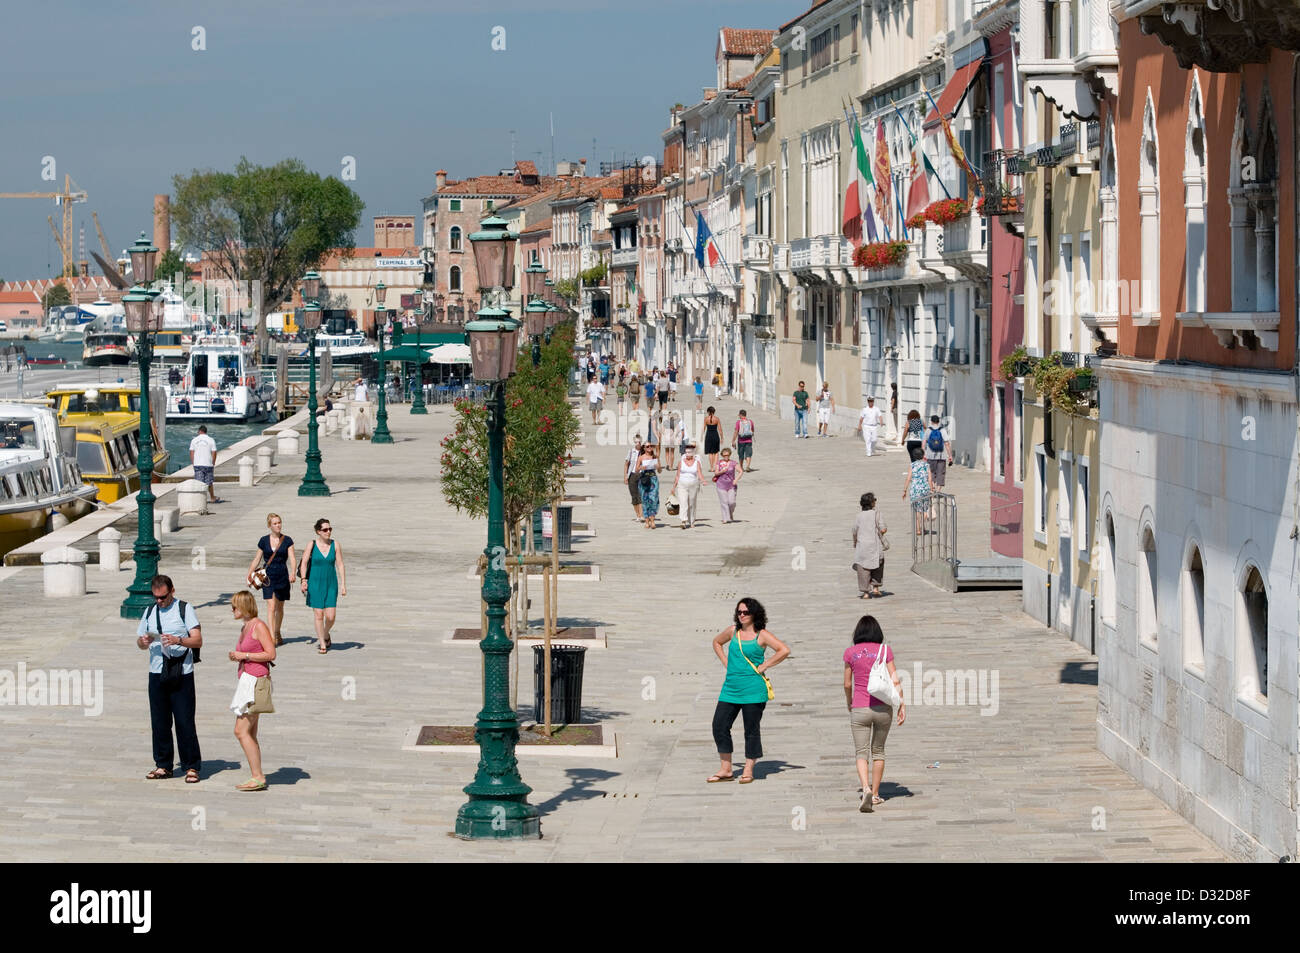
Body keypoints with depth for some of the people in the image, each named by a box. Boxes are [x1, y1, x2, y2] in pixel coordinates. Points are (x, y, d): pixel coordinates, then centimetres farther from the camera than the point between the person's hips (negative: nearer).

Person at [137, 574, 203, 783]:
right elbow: (140, 642, 21)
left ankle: (191, 767, 1)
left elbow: (198, 641, -6)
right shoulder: (150, 612, 15)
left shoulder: (185, 609, 0)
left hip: (181, 674, -5)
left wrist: (179, 640, -24)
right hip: (157, 672, 5)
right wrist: (143, 642, -3)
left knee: (185, 721, -5)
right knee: (159, 721, 6)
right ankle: (163, 765, 16)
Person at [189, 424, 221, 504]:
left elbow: (191, 453, 3)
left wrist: (193, 463, 10)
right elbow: (214, 453, -3)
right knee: (209, 482, 11)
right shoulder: (211, 440, -1)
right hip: (208, 464, 0)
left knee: (199, 483, 0)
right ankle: (212, 498, 21)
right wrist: (213, 464, 7)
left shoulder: (194, 440, 3)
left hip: (197, 465, 0)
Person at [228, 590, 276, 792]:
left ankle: (258, 777, -11)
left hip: (256, 681, -10)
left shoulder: (259, 626, -9)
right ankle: (256, 778, 10)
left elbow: (270, 654, -14)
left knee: (241, 731, -13)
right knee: (249, 734, 9)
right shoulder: (244, 628, 18)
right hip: (245, 680, 10)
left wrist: (244, 655, -13)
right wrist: (236, 657, 10)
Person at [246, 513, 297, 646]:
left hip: (282, 576, 1)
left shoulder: (287, 540, 2)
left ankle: (277, 634, 29)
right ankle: (271, 637, -17)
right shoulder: (264, 540, 4)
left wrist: (292, 573, -22)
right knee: (271, 606, -12)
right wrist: (249, 574, 6)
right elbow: (257, 559, 12)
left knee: (280, 607, 11)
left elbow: (292, 558, -6)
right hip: (268, 576, -1)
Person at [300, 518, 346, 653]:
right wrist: (303, 580, -18)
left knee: (331, 616, -5)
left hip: (331, 584, 1)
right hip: (315, 584, -1)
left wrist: (343, 584, -4)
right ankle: (322, 644, 11)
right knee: (319, 615, -1)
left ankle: (325, 635, 26)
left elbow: (340, 565, 1)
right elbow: (304, 563, -6)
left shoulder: (335, 544, 0)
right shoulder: (312, 545, -4)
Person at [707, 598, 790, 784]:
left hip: (752, 689, -5)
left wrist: (763, 666, -13)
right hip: (730, 688, 6)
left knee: (751, 730, 0)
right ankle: (726, 770, 10)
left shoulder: (762, 635, -5)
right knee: (719, 726, 1)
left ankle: (748, 771, 9)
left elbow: (784, 650, -15)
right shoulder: (733, 631, 10)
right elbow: (717, 642, 29)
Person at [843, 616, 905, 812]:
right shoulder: (885, 650, -1)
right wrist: (902, 705, -2)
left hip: (860, 709, -1)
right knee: (878, 751, 18)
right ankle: (875, 794, 22)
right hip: (883, 708, 1)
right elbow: (894, 680, -5)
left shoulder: (851, 652, -1)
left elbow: (847, 684, 4)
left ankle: (866, 789, -23)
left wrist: (849, 704, 21)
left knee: (862, 753, 1)